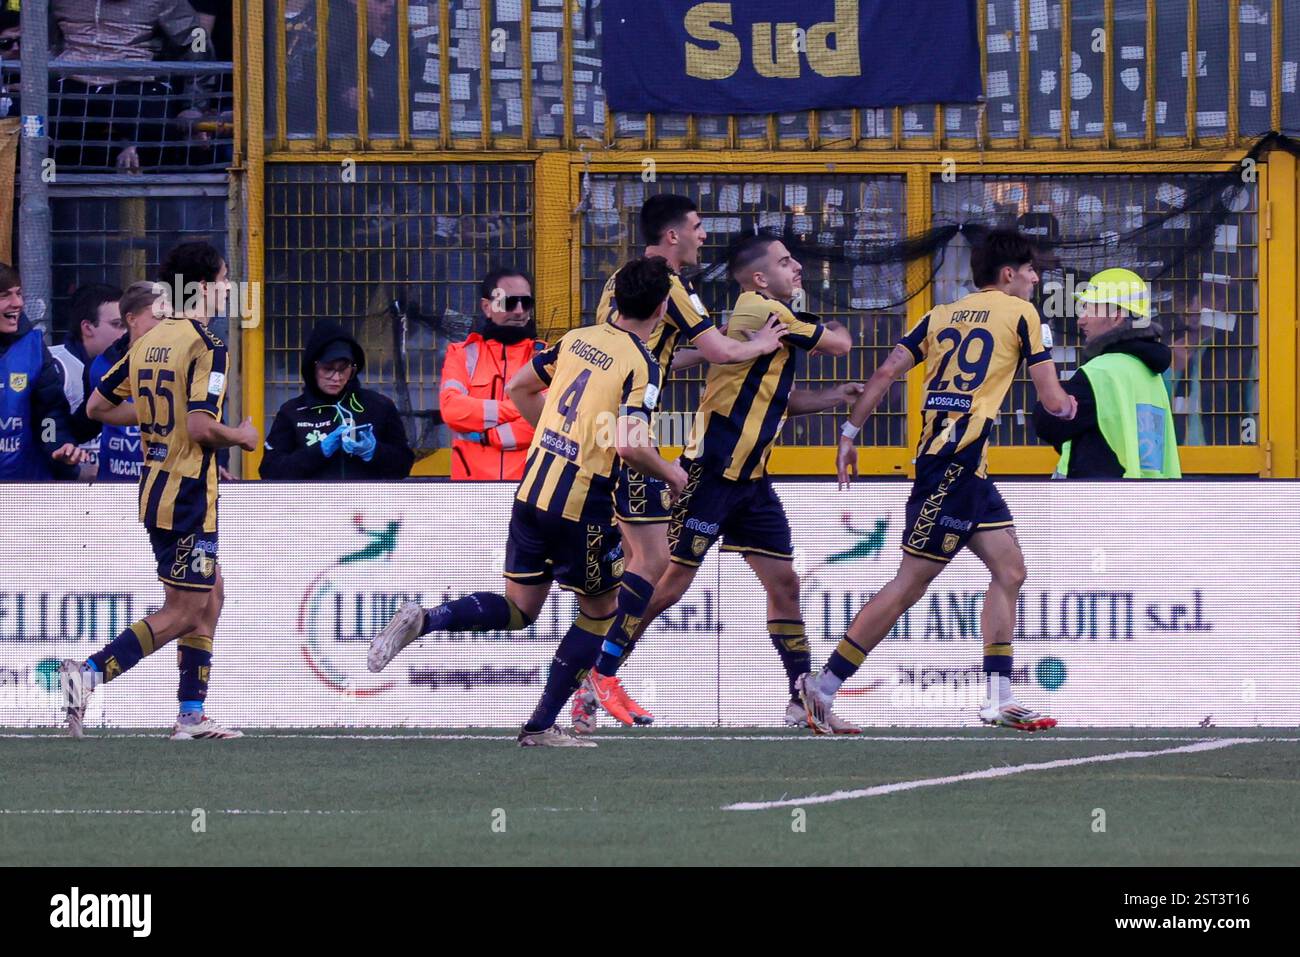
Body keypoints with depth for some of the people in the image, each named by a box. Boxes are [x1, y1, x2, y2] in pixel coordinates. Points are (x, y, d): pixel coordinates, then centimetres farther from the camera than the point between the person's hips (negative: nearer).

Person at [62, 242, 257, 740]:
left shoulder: (147, 343, 9)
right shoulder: (207, 347, -16)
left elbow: (97, 407, 12)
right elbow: (201, 426, -24)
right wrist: (241, 437, -5)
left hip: (155, 489, 9)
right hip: (189, 492, -9)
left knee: (211, 595, 17)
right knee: (183, 613, -4)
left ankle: (192, 715, 15)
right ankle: (88, 672, -16)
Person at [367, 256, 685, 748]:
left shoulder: (577, 338, 9)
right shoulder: (642, 365, -12)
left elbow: (519, 387, 20)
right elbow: (630, 445, -23)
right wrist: (670, 473, -4)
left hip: (532, 490, 6)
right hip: (583, 508, -6)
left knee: (519, 608, 17)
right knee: (599, 614, 13)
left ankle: (422, 621, -7)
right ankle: (541, 726, 11)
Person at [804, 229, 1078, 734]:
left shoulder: (941, 315, 17)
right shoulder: (1020, 313, 0)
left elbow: (886, 373, 8)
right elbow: (1052, 399, 0)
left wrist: (849, 434, 11)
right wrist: (1067, 404, 23)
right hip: (958, 460, -8)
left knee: (1010, 570, 10)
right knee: (911, 582, -6)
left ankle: (999, 700, 6)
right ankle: (823, 686, -7)